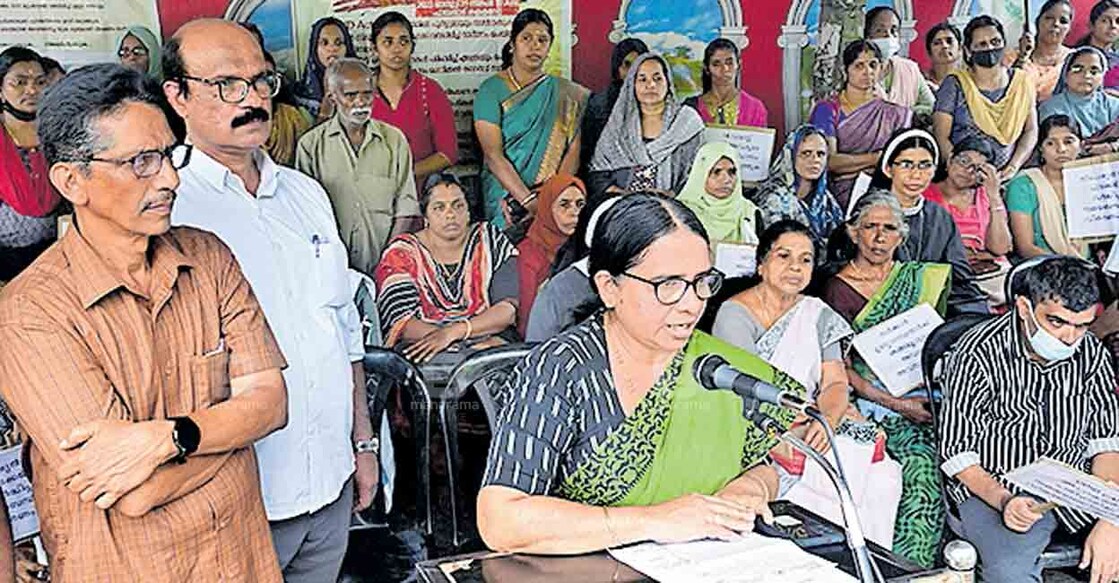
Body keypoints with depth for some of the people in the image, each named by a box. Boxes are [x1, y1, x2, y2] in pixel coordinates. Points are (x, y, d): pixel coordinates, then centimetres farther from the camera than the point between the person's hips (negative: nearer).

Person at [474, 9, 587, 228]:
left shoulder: (568, 95, 11)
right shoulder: (492, 89, 3)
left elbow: (574, 152, 1)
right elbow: (493, 155, -7)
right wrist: (528, 200, -18)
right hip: (504, 195, -1)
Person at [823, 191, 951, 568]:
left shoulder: (918, 278, 16)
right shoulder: (839, 288, 4)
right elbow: (844, 369, -2)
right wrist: (896, 404, -12)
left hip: (921, 394, 4)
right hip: (870, 399, -4)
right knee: (922, 460, -28)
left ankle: (910, 563, -13)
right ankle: (912, 565, -14)